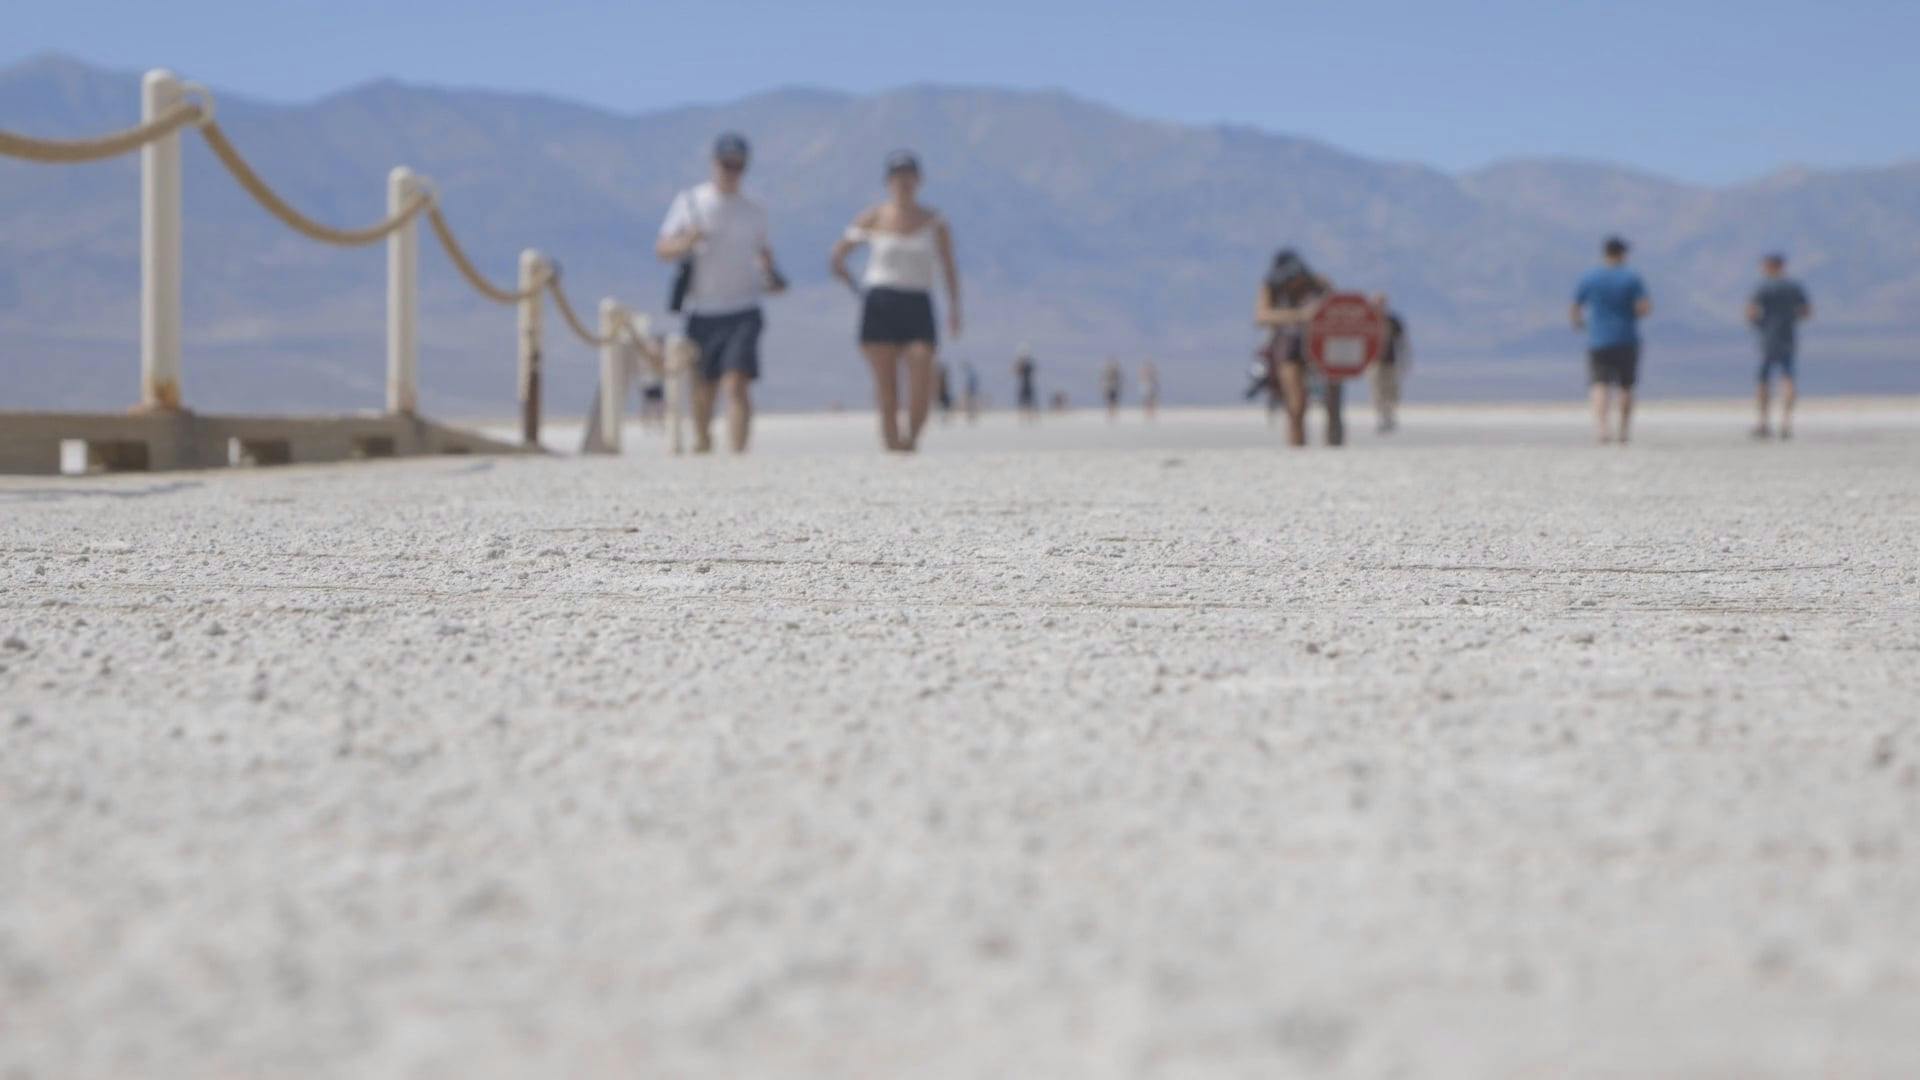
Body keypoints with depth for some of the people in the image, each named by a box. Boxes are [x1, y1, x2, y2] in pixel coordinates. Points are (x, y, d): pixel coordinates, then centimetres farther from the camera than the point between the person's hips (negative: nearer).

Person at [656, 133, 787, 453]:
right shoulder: (689, 202, 5)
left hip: (742, 311, 0)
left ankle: (738, 452, -23)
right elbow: (662, 250, 1)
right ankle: (702, 444, 32)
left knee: (736, 385, -16)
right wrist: (686, 242, -21)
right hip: (702, 312, 0)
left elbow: (762, 250, 27)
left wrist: (771, 277, 5)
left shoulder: (753, 212, 12)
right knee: (703, 389, 9)